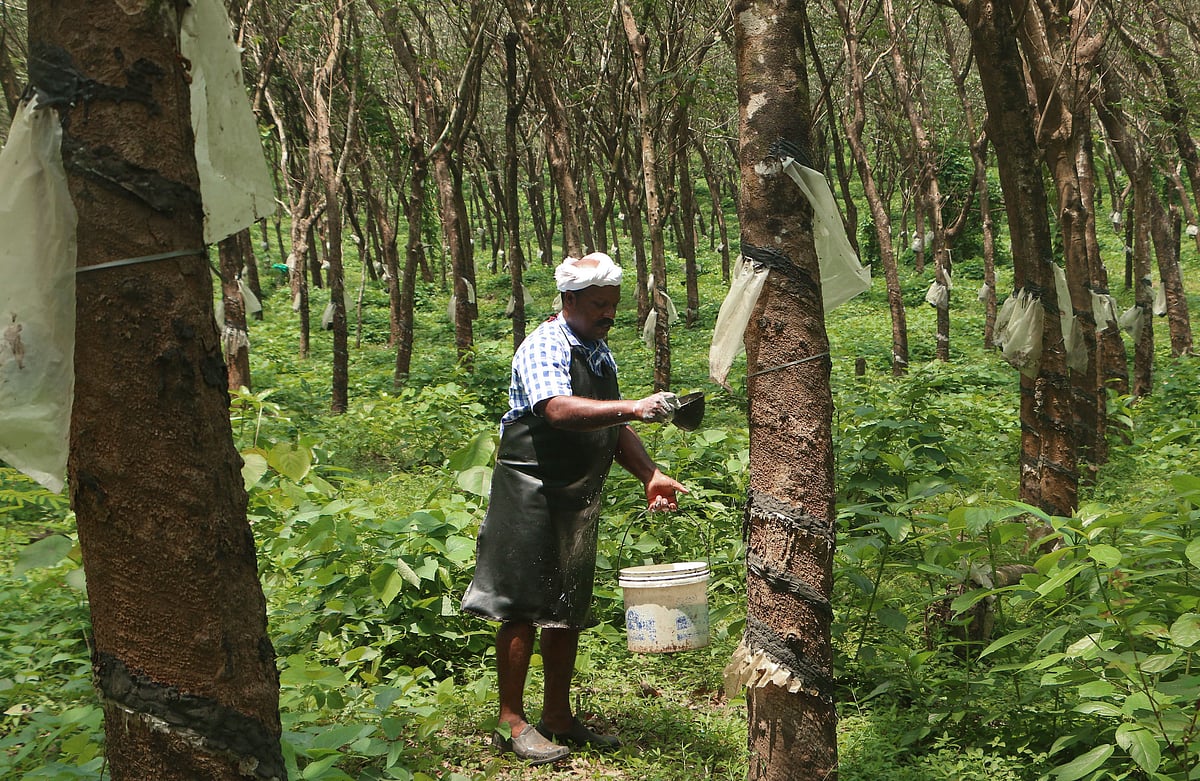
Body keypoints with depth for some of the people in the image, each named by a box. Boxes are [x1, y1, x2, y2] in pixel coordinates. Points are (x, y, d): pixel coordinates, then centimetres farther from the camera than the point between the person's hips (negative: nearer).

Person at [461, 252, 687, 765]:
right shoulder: (543, 347, -13)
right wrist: (634, 409, -38)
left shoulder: (601, 353, 15)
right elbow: (560, 410, -31)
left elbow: (612, 426, 20)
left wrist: (649, 475, 7)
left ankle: (559, 717, 22)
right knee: (522, 608, -4)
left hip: (580, 499, 8)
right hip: (531, 492, -8)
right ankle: (512, 723, 5)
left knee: (567, 610, 13)